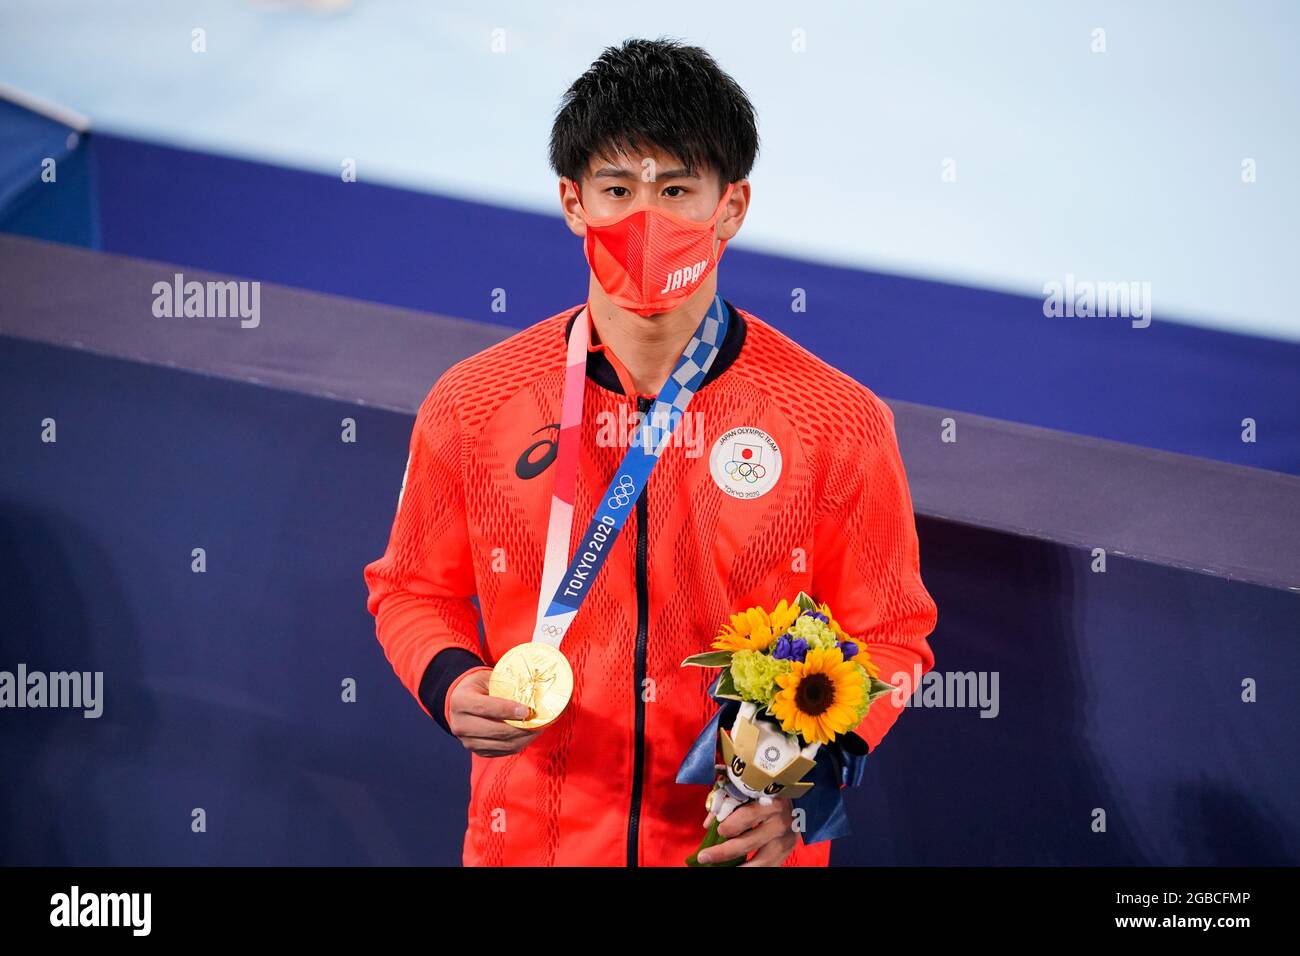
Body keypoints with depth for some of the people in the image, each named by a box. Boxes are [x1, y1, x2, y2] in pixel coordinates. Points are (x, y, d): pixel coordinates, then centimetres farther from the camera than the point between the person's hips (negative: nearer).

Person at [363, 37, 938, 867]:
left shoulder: (840, 424, -9)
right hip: (534, 838, 1)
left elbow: (887, 636, -1)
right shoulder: (470, 407, -6)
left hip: (745, 842, -1)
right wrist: (450, 684, -13)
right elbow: (414, 590, 7)